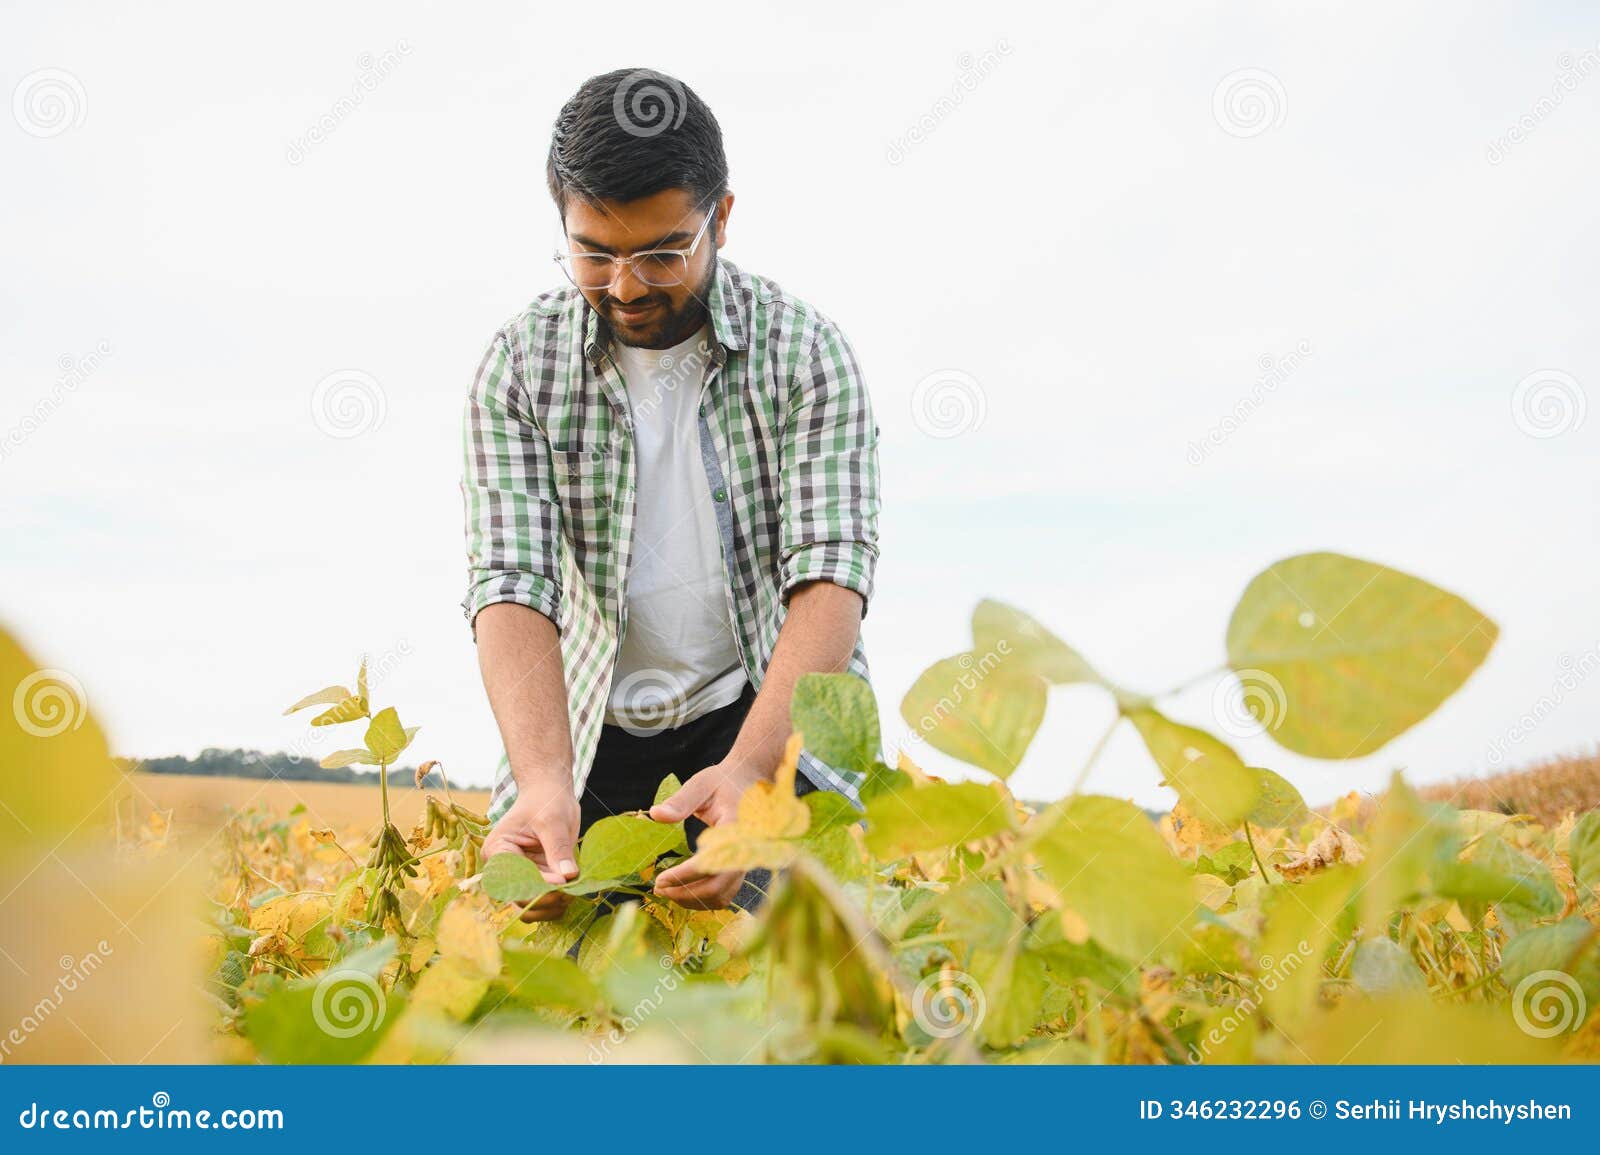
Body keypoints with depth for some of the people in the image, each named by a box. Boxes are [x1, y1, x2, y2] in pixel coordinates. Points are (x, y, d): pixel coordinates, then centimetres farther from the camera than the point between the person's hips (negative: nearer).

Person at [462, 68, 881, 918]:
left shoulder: (803, 352, -7)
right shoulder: (519, 366, -3)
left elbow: (831, 571, -17)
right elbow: (511, 581, -13)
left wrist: (748, 769, -35)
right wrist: (543, 781, -32)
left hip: (769, 717, -2)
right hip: (587, 730, 2)